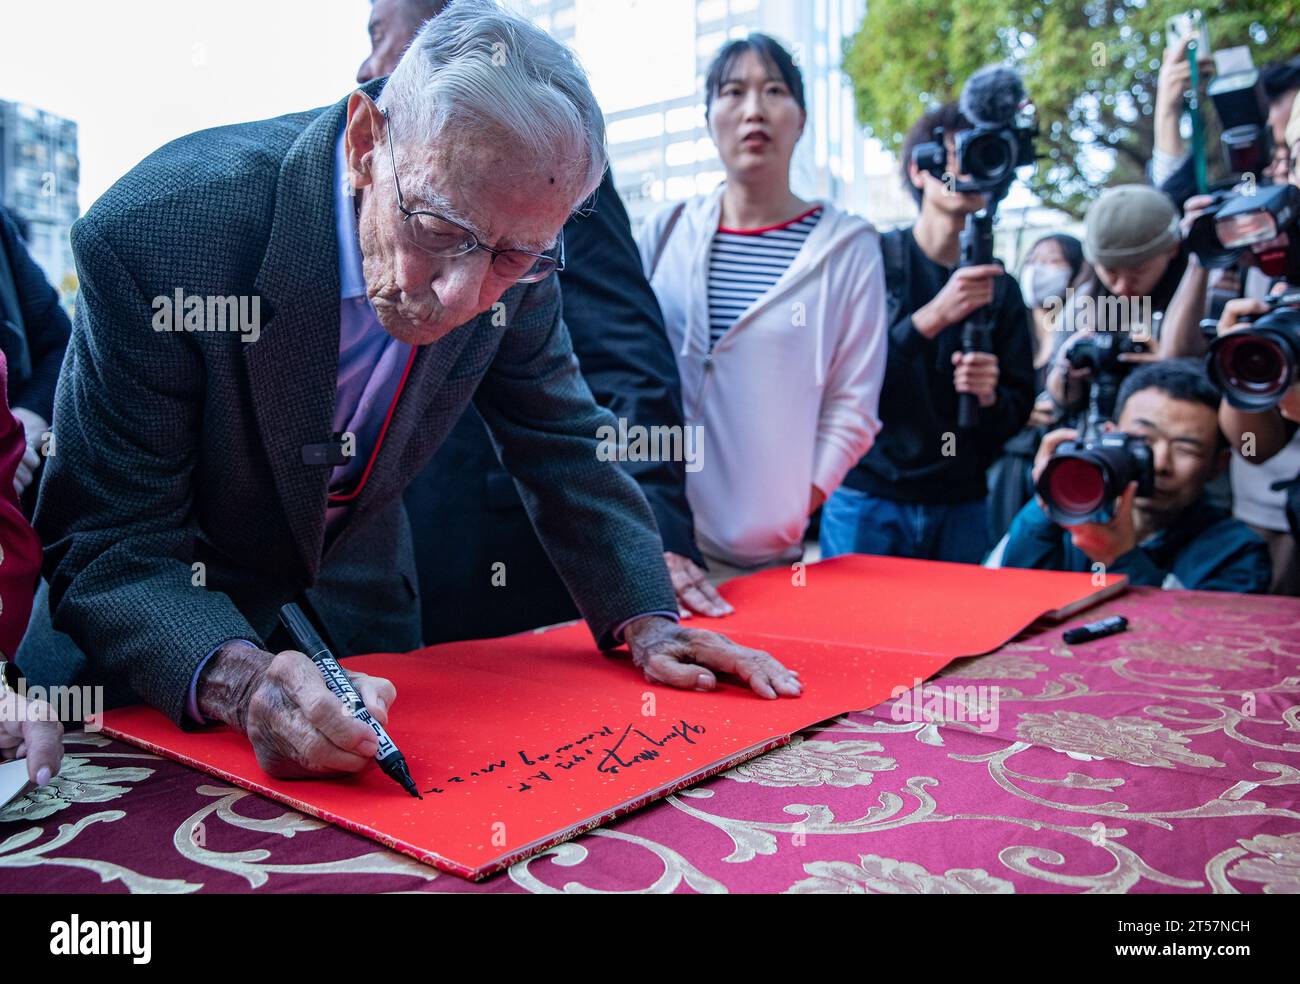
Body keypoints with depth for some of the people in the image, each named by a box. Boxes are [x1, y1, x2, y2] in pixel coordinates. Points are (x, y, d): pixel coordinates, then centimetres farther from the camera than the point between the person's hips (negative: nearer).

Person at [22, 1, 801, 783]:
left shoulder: (514, 252, -20)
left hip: (361, 609, 4)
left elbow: (562, 440, -7)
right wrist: (240, 680, -46)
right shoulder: (158, 231, -31)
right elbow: (108, 549, -27)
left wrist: (645, 621, -17)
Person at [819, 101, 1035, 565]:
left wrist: (990, 396, -15)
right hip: (867, 497, -3)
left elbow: (1018, 410, 8)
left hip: (960, 505, 3)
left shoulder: (1000, 286, 9)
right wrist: (934, 315, -22)